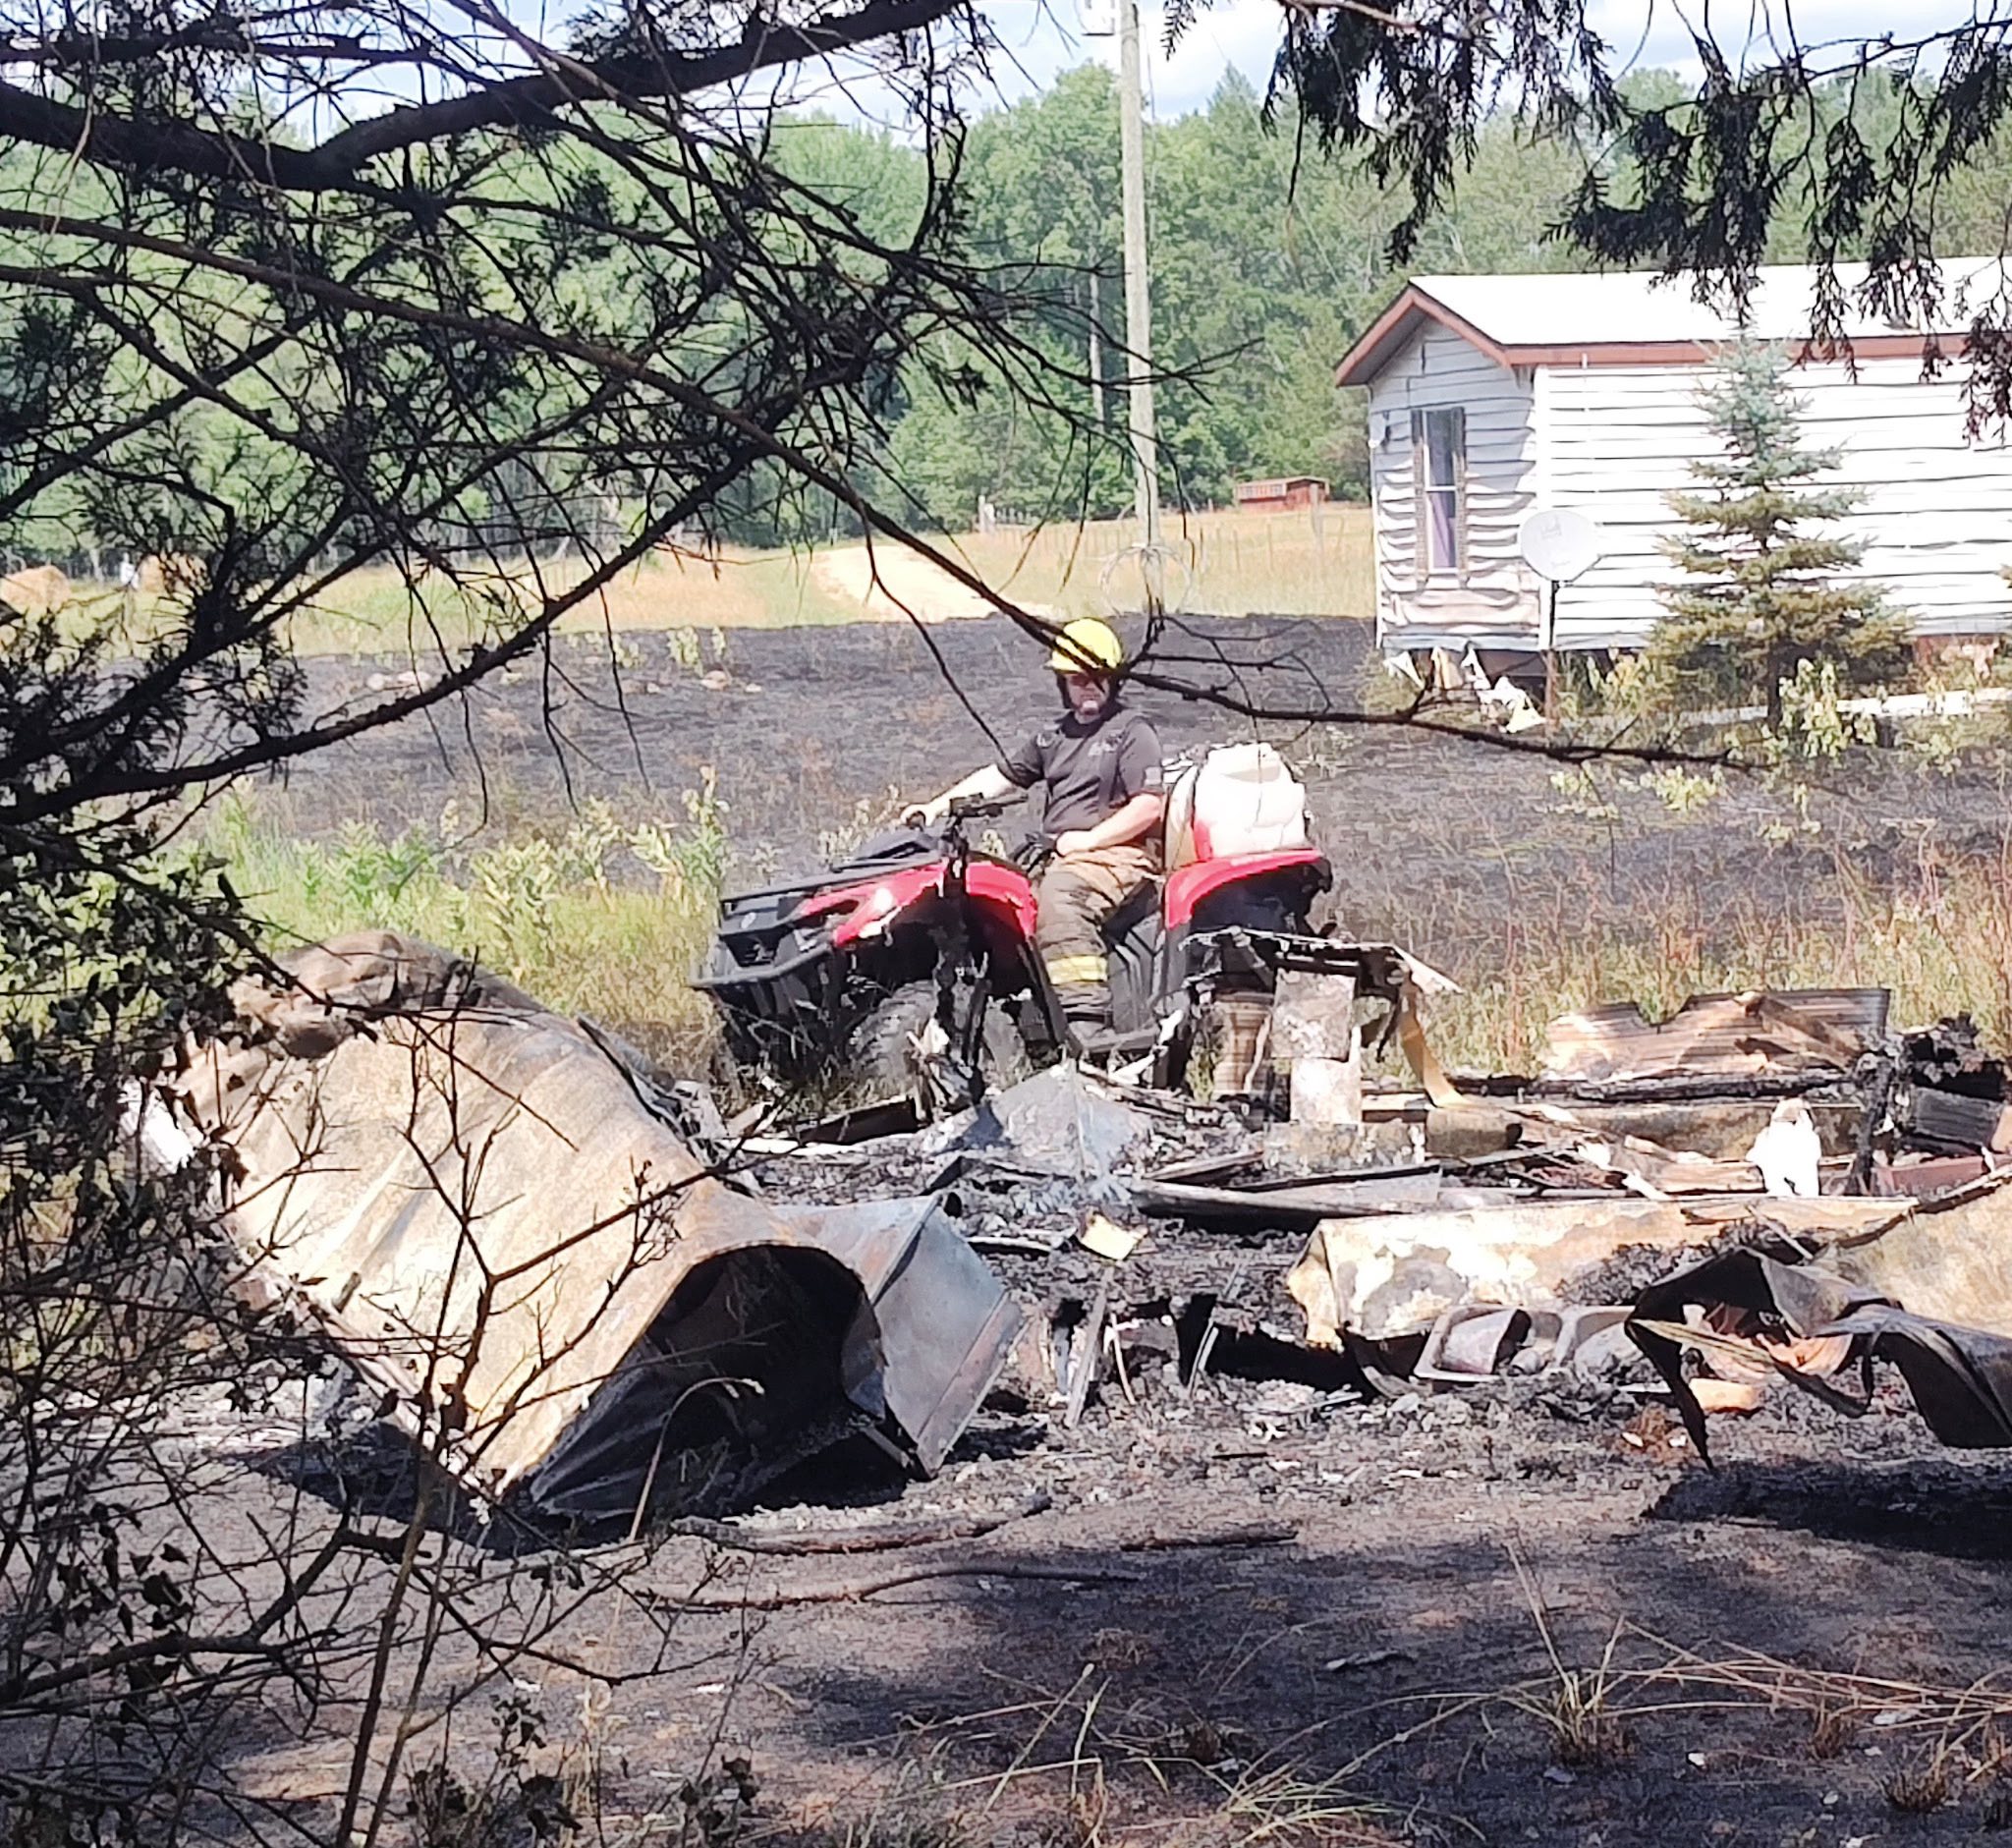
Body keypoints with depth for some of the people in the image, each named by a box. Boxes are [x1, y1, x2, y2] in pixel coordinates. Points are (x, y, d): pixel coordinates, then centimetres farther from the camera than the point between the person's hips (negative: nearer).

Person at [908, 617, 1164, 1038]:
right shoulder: (1054, 736, 26)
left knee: (1058, 894, -38)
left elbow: (1150, 805, -7)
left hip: (1118, 855, -8)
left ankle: (1084, 1017, -47)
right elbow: (1001, 775, 26)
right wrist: (936, 806, 14)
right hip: (1059, 858, 8)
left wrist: (1088, 839, -13)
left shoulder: (1132, 732, 3)